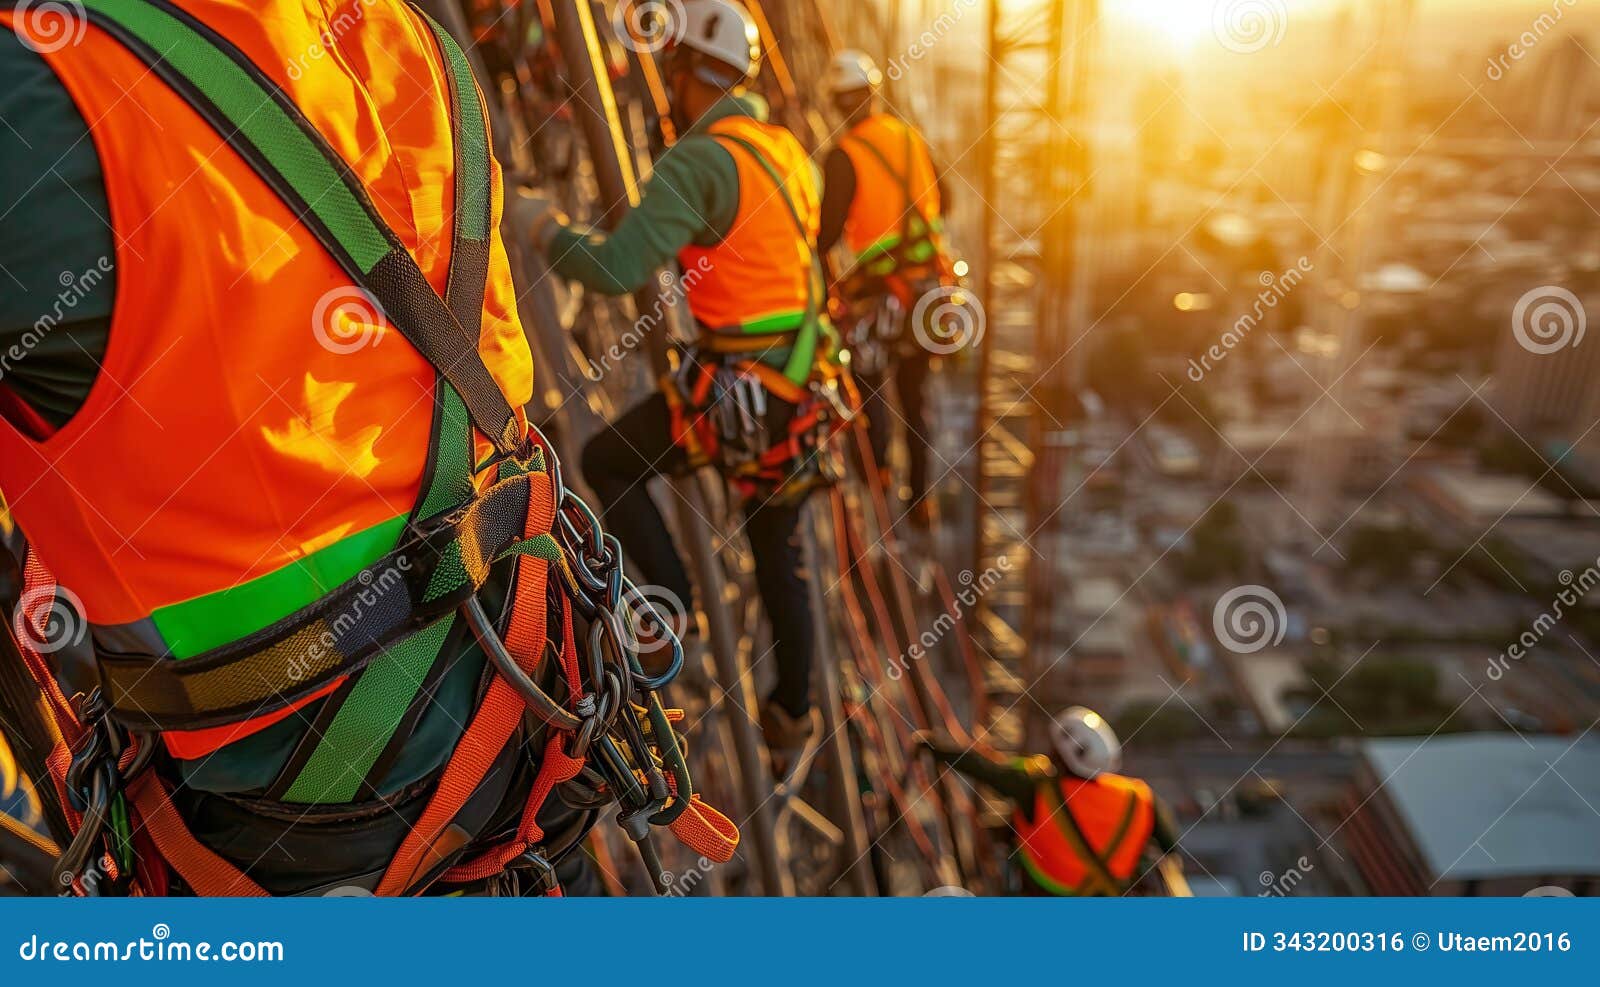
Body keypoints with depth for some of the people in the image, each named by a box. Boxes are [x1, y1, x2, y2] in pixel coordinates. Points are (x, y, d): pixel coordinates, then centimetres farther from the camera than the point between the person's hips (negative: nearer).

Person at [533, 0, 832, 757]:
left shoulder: (697, 160, -15)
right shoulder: (786, 150, 11)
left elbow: (616, 270, -23)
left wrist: (553, 236, -2)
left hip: (737, 385, -8)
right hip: (799, 381, 8)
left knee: (606, 461, 14)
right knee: (779, 550, 19)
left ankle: (671, 606, 13)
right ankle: (792, 710, 30)